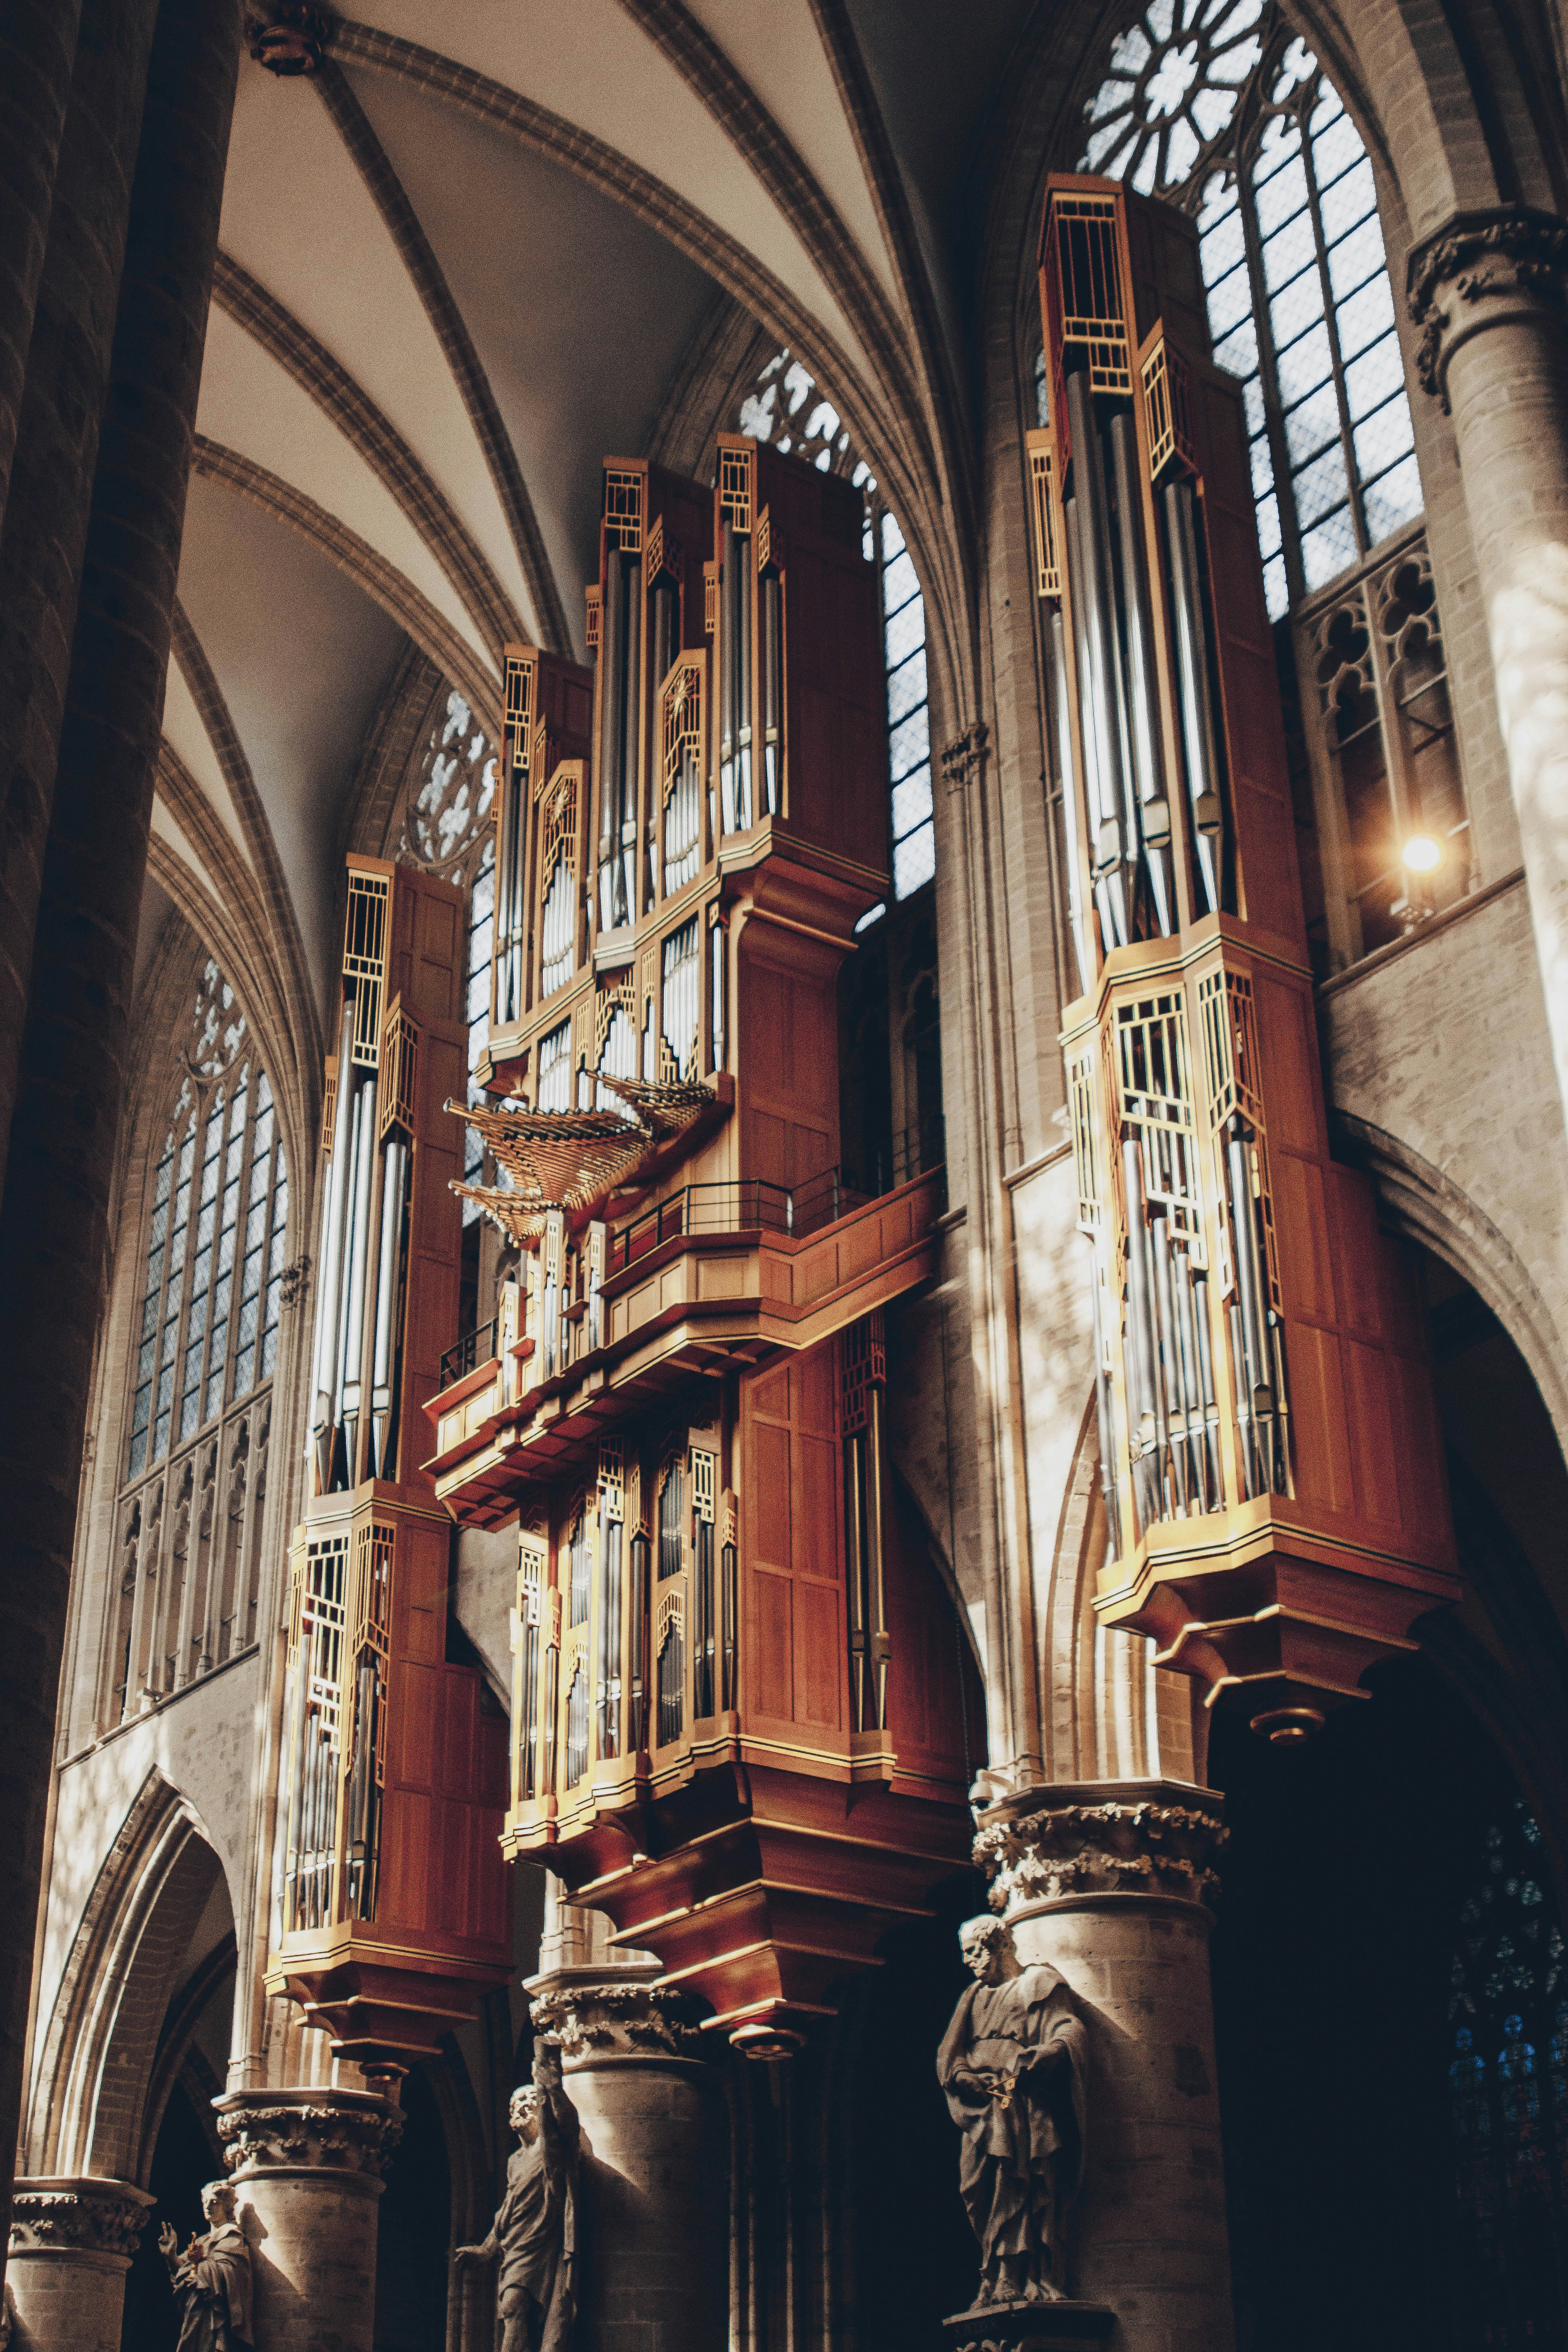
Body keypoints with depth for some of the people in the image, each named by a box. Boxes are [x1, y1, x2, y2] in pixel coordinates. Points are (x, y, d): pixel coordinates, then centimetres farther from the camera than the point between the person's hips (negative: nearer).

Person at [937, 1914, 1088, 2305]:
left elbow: (1069, 2035, -3)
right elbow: (949, 2056, 16)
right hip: (984, 2111, 5)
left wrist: (1025, 2065, -19)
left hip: (1028, 2108, -5)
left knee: (1026, 2195, -16)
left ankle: (1037, 2285, -21)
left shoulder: (1039, 1985, 11)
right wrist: (972, 2079, -6)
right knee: (985, 2196, -7)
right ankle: (998, 2286, -10)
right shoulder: (974, 1998, 26)